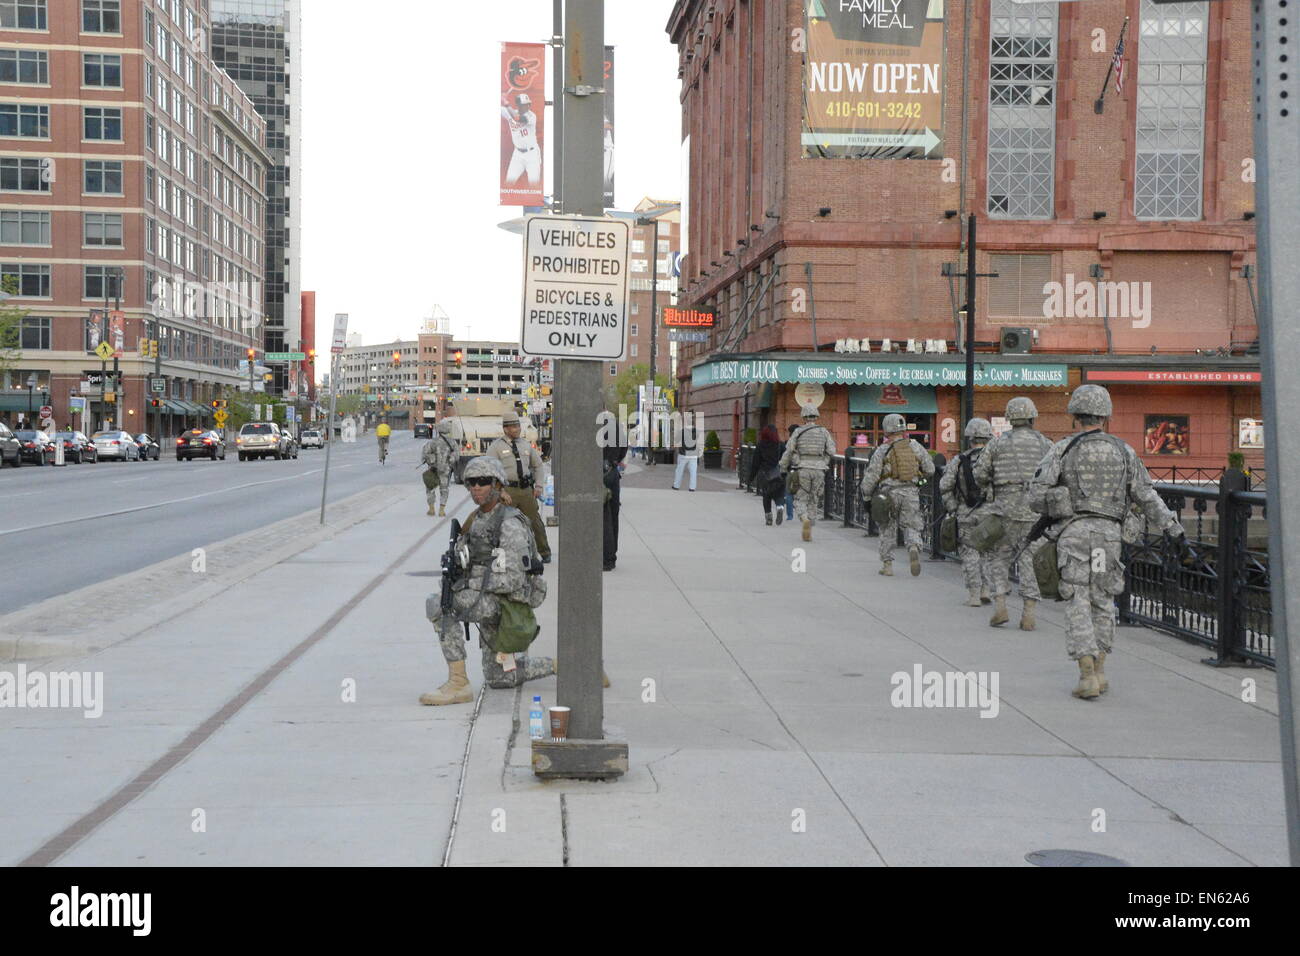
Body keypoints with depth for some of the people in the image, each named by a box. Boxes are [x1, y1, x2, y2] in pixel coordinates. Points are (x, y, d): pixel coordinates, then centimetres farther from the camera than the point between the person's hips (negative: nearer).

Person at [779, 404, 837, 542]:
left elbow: (788, 451, 0)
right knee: (814, 501, 11)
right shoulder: (824, 431, 5)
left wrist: (783, 468, 10)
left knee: (801, 499, 6)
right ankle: (809, 532, 12)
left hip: (802, 469, -2)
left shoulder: (798, 432, 0)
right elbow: (831, 451, 1)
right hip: (819, 470, 2)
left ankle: (804, 519, -23)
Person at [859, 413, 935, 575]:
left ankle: (887, 565, 14)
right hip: (910, 492, 1)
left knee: (888, 529, 14)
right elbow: (930, 469, 8)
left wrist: (866, 493, 7)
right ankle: (914, 549, -25)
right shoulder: (916, 446, 3)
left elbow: (872, 475, -7)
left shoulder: (882, 450, -6)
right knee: (911, 527, 7)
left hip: (889, 493, -1)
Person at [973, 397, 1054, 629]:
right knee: (1030, 560, 4)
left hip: (1006, 507, -1)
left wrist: (988, 491, 19)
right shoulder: (1046, 444, 6)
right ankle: (1029, 615, 0)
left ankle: (1000, 604, -2)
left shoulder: (999, 442, 3)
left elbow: (980, 473, 0)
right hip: (1036, 509, 1)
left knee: (999, 556, 12)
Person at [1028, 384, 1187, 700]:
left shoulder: (1062, 449, -2)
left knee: (1079, 605, 0)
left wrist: (1051, 512, 16)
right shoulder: (1124, 452, 8)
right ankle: (1099, 672, 17)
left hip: (1073, 532, -3)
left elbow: (1036, 494, -6)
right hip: (1109, 533, 3)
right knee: (1103, 602, 16)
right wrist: (1177, 534, 7)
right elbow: (1148, 499, 5)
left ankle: (1088, 676, -10)